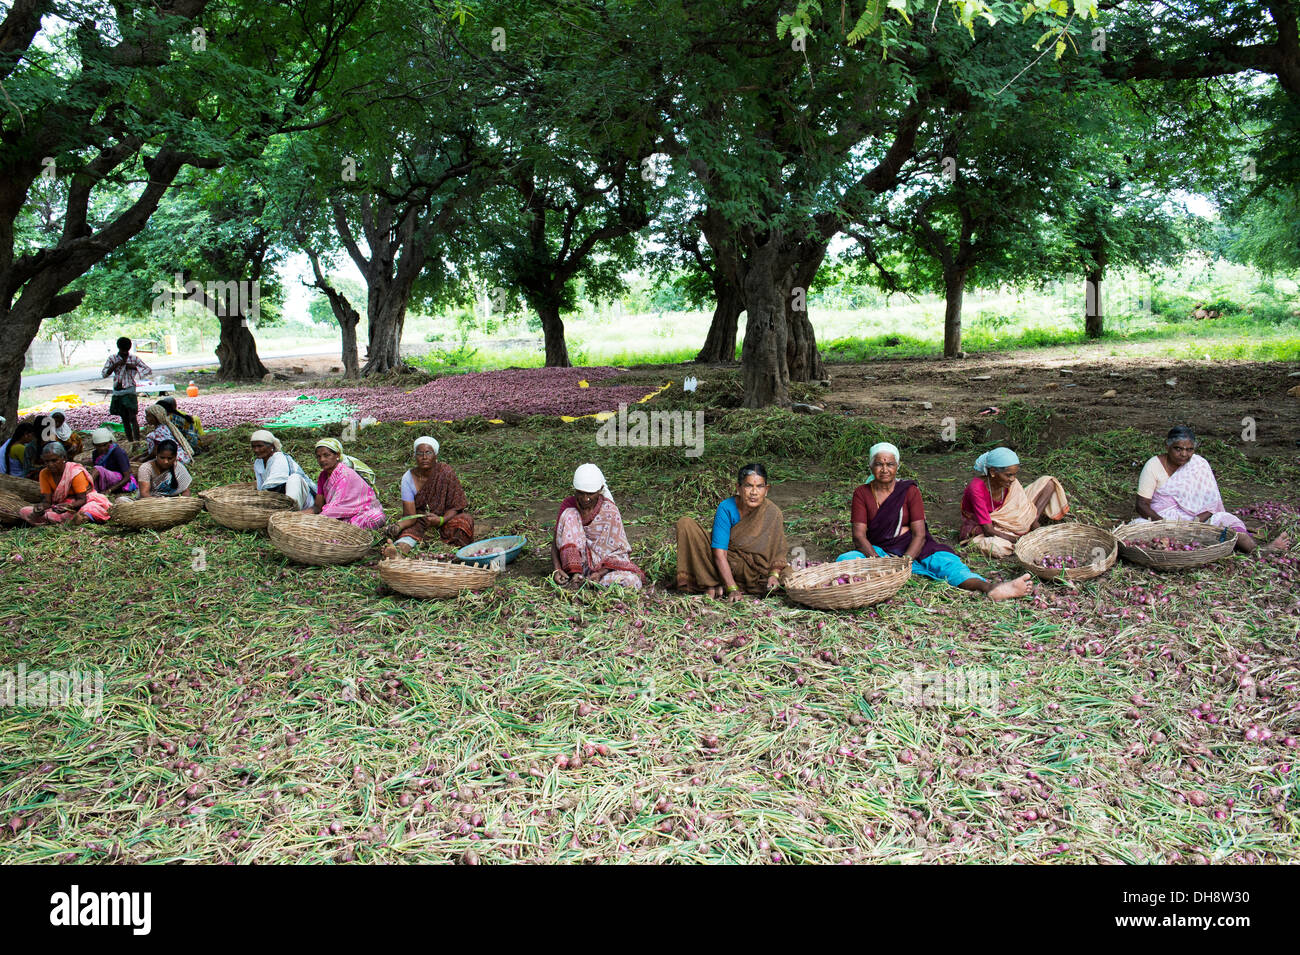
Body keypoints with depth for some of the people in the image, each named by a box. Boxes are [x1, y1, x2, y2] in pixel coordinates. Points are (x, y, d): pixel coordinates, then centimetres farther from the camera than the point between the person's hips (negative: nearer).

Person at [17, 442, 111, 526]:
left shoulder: (75, 472, -15)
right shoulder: (44, 474, -2)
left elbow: (82, 499, -17)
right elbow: (46, 501, -4)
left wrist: (68, 506, -38)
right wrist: (41, 507, -29)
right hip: (57, 506, 6)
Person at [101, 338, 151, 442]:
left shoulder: (134, 358, 2)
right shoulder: (112, 359, 7)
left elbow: (149, 370, 0)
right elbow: (104, 374, 0)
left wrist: (135, 367, -13)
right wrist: (116, 365, -12)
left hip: (129, 391, -3)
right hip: (117, 391, 3)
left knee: (132, 418, -13)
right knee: (124, 419, 8)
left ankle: (137, 442, -17)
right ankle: (130, 442, 14)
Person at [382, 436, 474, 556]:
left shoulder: (445, 473, -13)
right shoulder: (408, 478, -9)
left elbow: (455, 507, -12)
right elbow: (410, 515, -12)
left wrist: (441, 520, -33)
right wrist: (398, 526, -34)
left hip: (446, 518, 0)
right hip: (421, 521, 0)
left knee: (465, 519, -31)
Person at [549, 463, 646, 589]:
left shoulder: (610, 512, -10)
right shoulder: (569, 505, -4)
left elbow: (619, 551, -11)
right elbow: (556, 542, -4)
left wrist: (600, 573, -27)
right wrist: (556, 569, -23)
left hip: (603, 562, -1)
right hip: (575, 559, 1)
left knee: (633, 582, -31)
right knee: (569, 515, -19)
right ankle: (574, 572, -25)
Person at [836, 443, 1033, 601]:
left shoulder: (909, 491, 2)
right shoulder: (862, 493, 4)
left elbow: (919, 534, -7)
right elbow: (858, 535, -7)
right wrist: (877, 560, -26)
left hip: (913, 550, -1)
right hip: (878, 550, 1)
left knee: (947, 563, -31)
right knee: (845, 559, -30)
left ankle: (989, 588, -57)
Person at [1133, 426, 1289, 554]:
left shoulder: (1200, 465, 2)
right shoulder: (1154, 465, -5)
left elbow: (1210, 503, -3)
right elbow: (1142, 504, -9)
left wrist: (1197, 520, -22)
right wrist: (1161, 522, -26)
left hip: (1195, 519, 3)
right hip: (1159, 518, -3)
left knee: (1224, 519, -24)